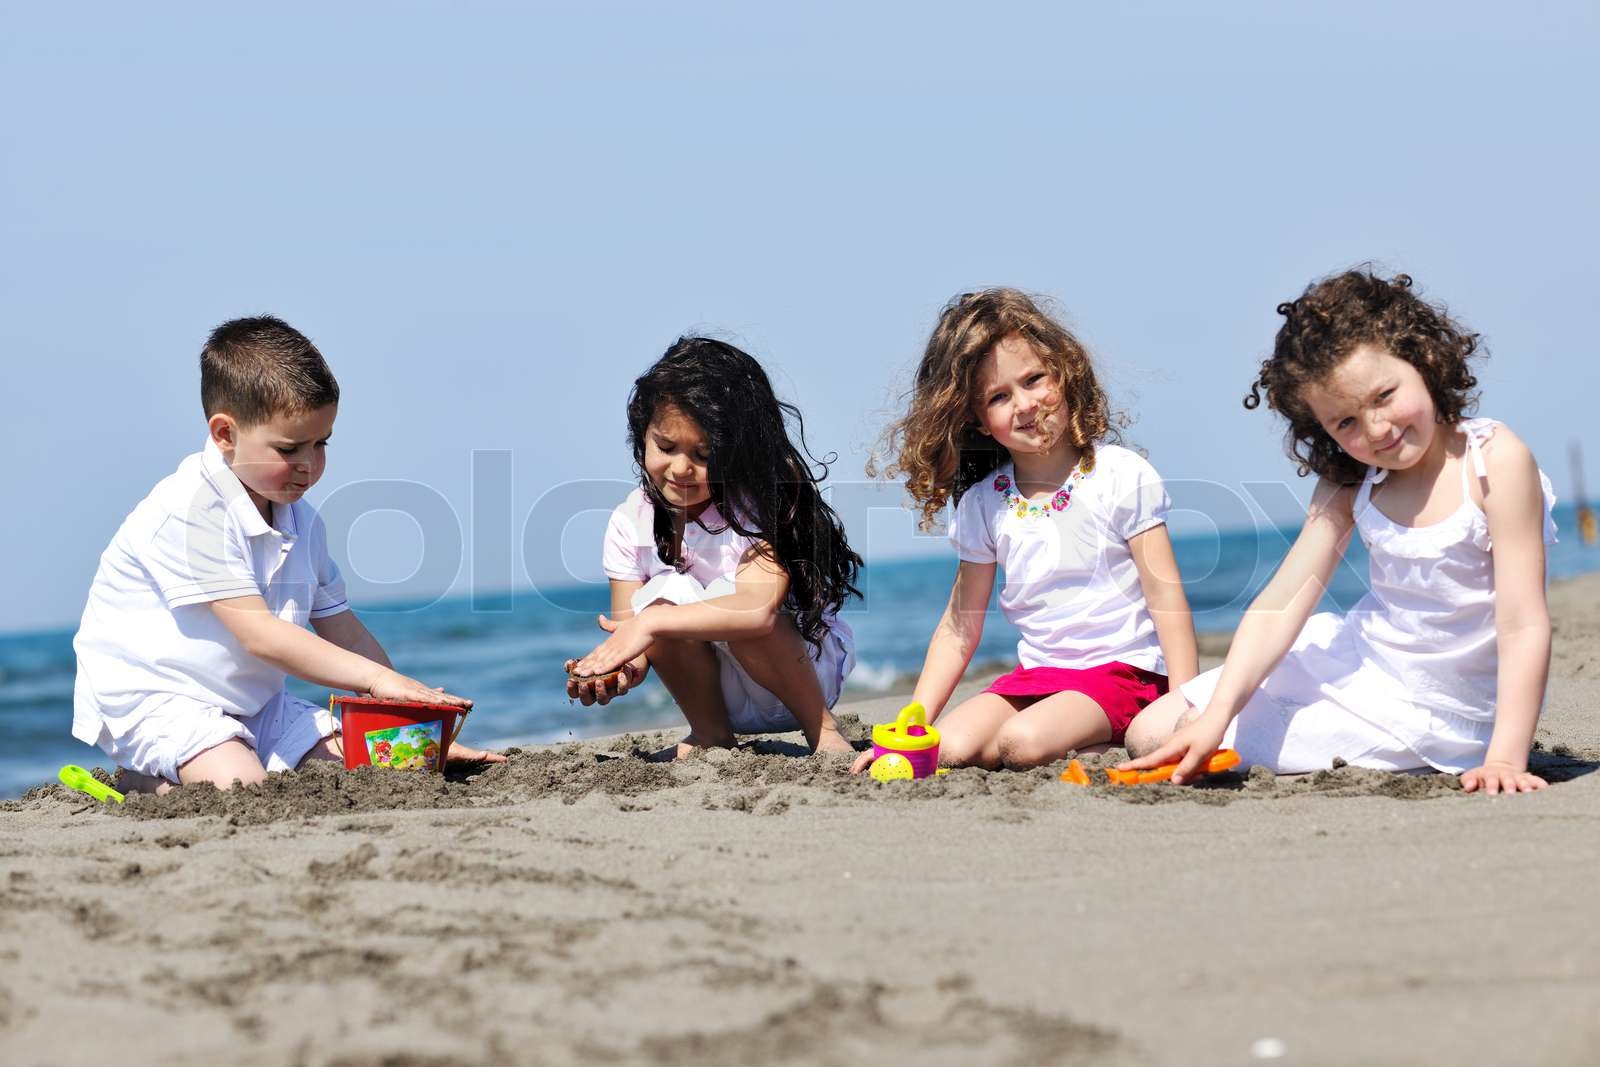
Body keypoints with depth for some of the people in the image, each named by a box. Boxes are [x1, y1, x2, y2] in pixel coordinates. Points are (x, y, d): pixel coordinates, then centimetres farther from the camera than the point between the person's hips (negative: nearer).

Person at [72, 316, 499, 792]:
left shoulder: (300, 521, 7)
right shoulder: (186, 513, -22)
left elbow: (343, 632, 12)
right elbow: (258, 635, -27)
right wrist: (376, 677, -29)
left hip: (254, 705, 8)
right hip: (153, 699, -8)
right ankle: (146, 784, -3)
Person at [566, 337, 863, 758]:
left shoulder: (756, 505, -20)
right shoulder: (631, 524, -6)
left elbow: (759, 610, -36)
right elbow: (626, 631, -7)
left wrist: (650, 623, -39)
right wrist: (622, 669, -32)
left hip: (811, 668, -3)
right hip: (724, 695, 4)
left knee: (725, 595, -32)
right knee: (666, 593, -23)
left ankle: (824, 731, -14)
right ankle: (709, 732, -6)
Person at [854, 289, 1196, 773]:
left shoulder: (1121, 476, -6)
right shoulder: (982, 505, 7)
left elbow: (1165, 595, -7)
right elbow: (960, 625, 10)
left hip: (1123, 669, -5)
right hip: (1036, 673, 5)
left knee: (1023, 742, -30)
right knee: (950, 747, -20)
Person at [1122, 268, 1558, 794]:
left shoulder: (1494, 462, -19)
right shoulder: (1349, 485, -2)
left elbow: (1524, 627, -22)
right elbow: (1281, 605, -9)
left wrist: (1505, 758, -31)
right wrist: (1216, 717, -22)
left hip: (1432, 713, -6)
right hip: (1357, 661, 6)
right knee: (1152, 731, 2)